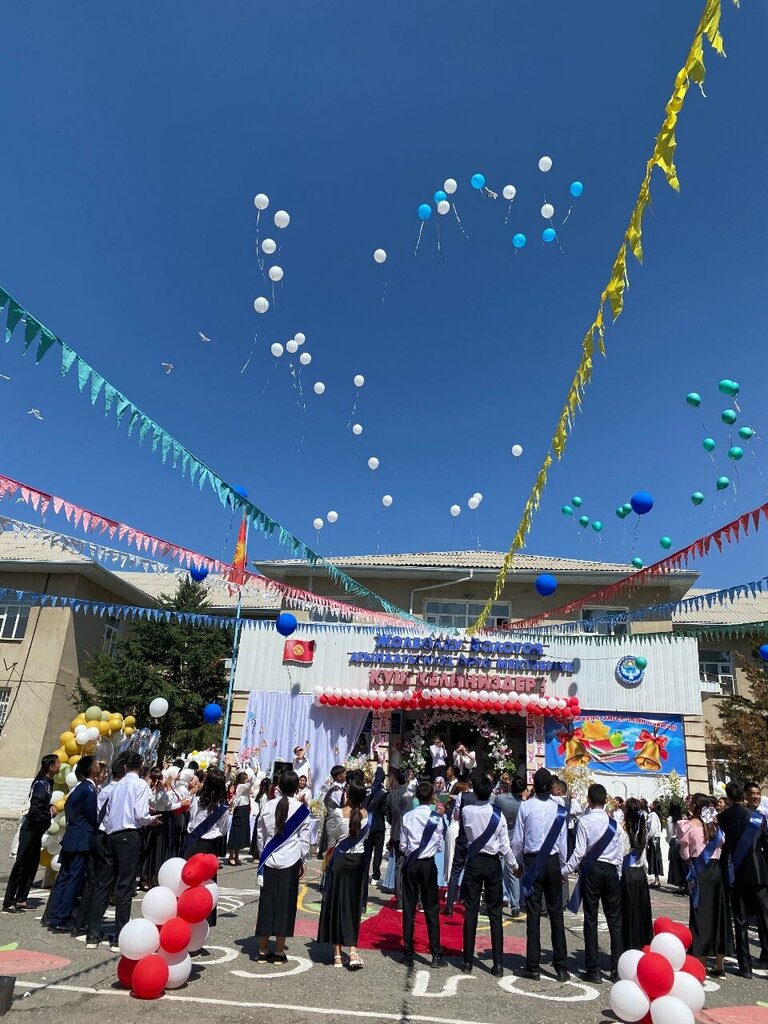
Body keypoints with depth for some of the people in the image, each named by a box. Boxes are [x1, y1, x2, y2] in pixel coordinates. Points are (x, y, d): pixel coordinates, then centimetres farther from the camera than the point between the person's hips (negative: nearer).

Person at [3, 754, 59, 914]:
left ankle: (20, 900, 21)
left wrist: (51, 806, -1)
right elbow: (35, 810, -26)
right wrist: (48, 819, -12)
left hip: (36, 831, 10)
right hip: (30, 830, -10)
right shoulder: (41, 784, -21)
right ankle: (8, 904, 2)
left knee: (32, 865, 14)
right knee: (21, 866, -4)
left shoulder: (47, 783, 9)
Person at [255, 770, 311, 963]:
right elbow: (305, 838, -2)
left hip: (269, 861, 2)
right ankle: (279, 952, 11)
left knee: (266, 903, 10)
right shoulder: (301, 808, -8)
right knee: (285, 904, 5)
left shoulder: (268, 806, -1)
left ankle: (263, 951, 17)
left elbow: (261, 834, 6)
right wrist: (302, 860, 9)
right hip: (290, 861, -2)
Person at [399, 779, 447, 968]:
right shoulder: (438, 819, -8)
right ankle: (436, 955, 12)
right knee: (432, 910, 9)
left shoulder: (407, 817, -8)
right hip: (428, 865, 0)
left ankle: (408, 954, 13)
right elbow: (439, 845, 0)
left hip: (410, 864, 0)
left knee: (409, 909, 8)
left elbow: (403, 845, -3)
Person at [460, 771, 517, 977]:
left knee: (471, 912, 7)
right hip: (493, 863, 0)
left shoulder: (466, 811, -12)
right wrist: (514, 865, 8)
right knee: (495, 913, 7)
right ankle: (498, 964, 9)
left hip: (474, 863, 0)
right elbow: (505, 846, -6)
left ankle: (468, 962, 13)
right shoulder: (498, 815, -11)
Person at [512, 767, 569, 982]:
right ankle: (560, 967, 14)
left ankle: (533, 966, 9)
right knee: (556, 913, 9)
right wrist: (563, 867, 12)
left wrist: (518, 863, 11)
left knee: (533, 914, 4)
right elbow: (563, 841, -1)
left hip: (532, 861, -1)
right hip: (552, 862, 1)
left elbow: (517, 839, -4)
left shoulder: (526, 806, -9)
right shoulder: (559, 809, -6)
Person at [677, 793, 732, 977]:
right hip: (716, 871, 5)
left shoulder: (687, 825, -11)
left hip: (699, 873, -5)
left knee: (700, 916, 2)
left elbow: (685, 853, -10)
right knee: (718, 914, 13)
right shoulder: (714, 824, 4)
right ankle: (719, 965, 23)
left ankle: (701, 966, 6)